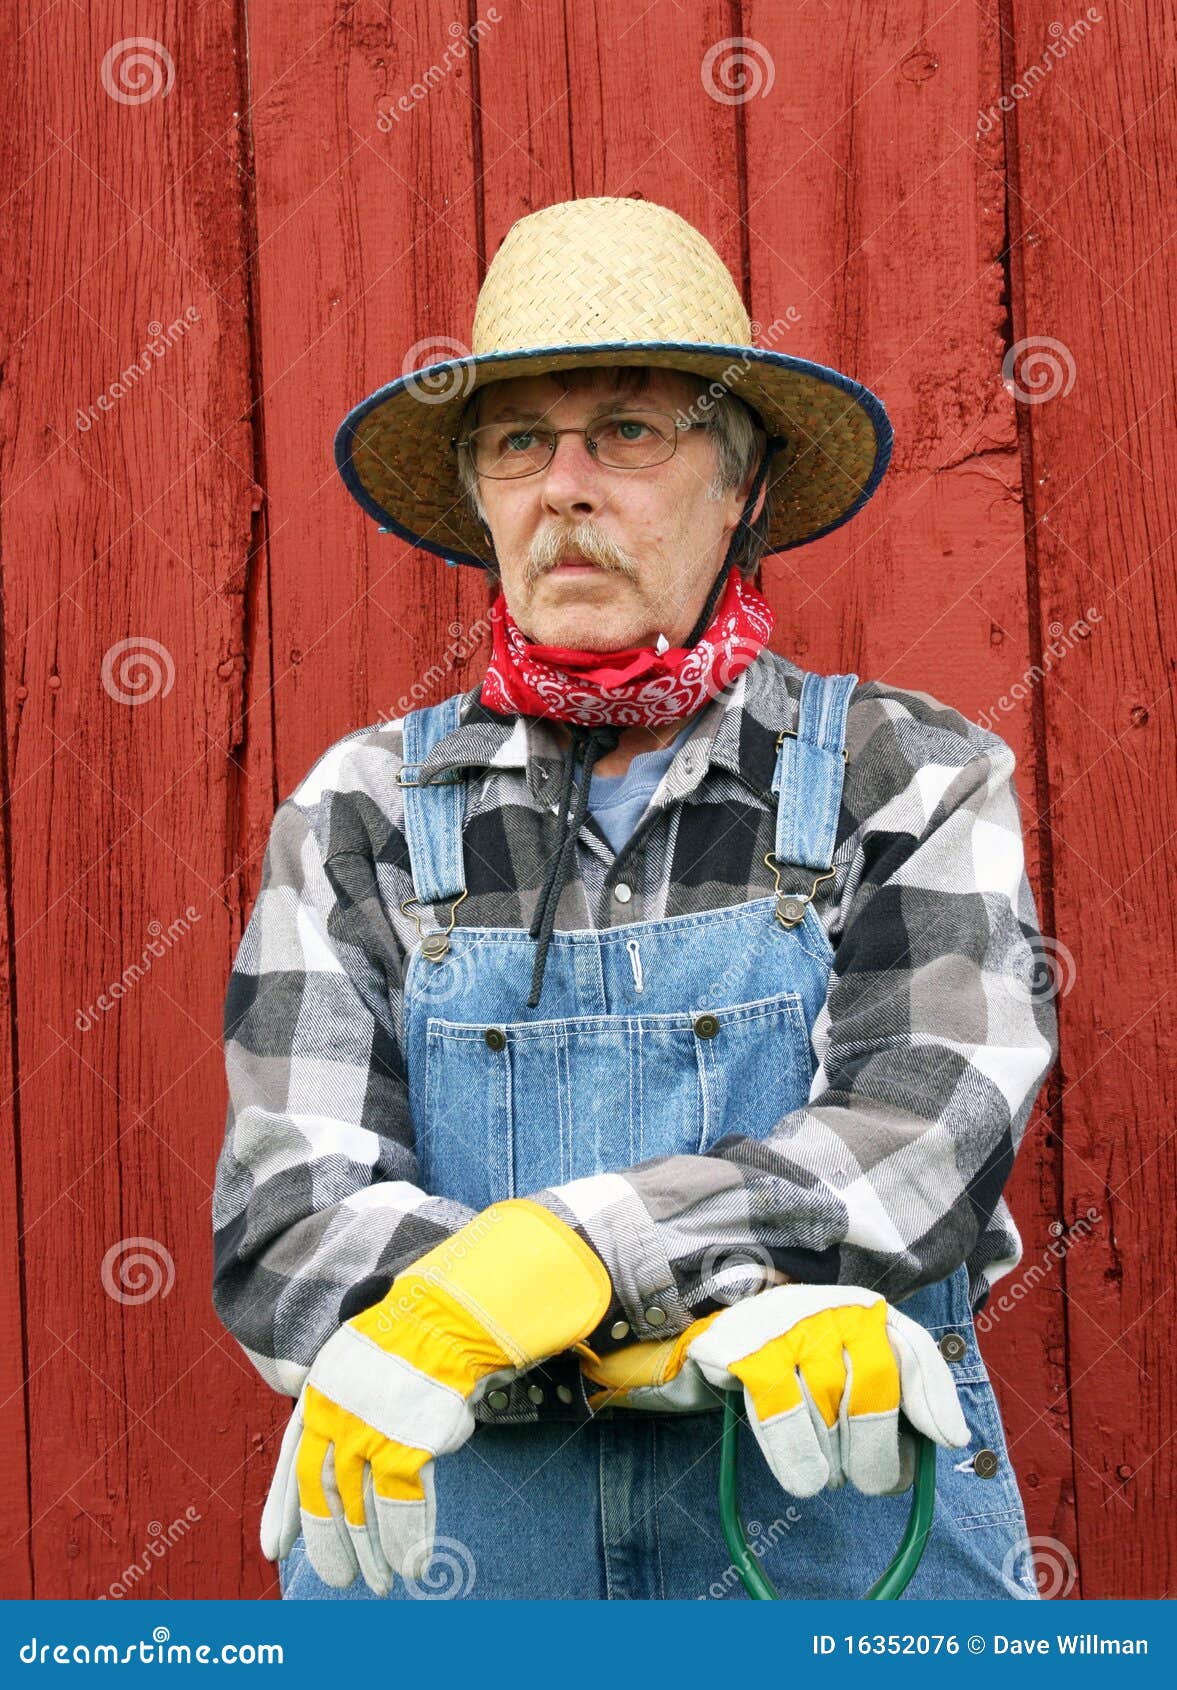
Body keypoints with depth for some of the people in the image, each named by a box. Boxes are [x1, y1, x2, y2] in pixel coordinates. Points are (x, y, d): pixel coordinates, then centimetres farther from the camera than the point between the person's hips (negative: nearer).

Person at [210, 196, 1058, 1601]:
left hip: (844, 1550, 0)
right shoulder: (359, 814, 1)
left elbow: (915, 1156, -16)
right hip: (432, 1547, 1)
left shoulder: (916, 785, -1)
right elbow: (283, 1230, -10)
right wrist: (699, 1331, -24)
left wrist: (517, 1274, -28)